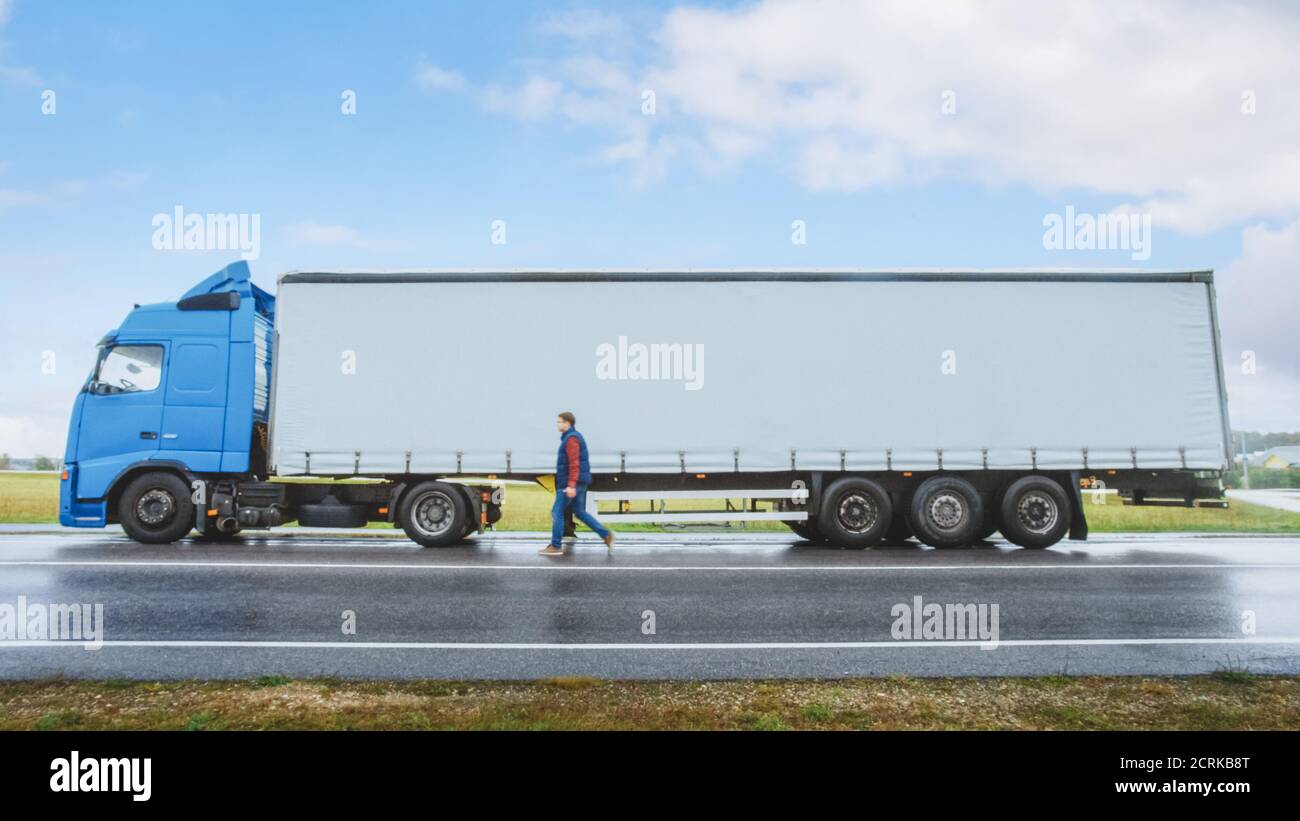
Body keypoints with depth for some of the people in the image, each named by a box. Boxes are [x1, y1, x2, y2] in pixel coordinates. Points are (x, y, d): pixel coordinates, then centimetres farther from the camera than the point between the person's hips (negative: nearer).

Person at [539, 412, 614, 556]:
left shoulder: (571, 438, -14)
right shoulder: (573, 437, 18)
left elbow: (574, 464, -23)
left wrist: (571, 485, -28)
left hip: (571, 483, -10)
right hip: (579, 482, 10)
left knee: (557, 512, -3)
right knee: (580, 512, 13)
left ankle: (555, 547, 2)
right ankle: (606, 535, 8)